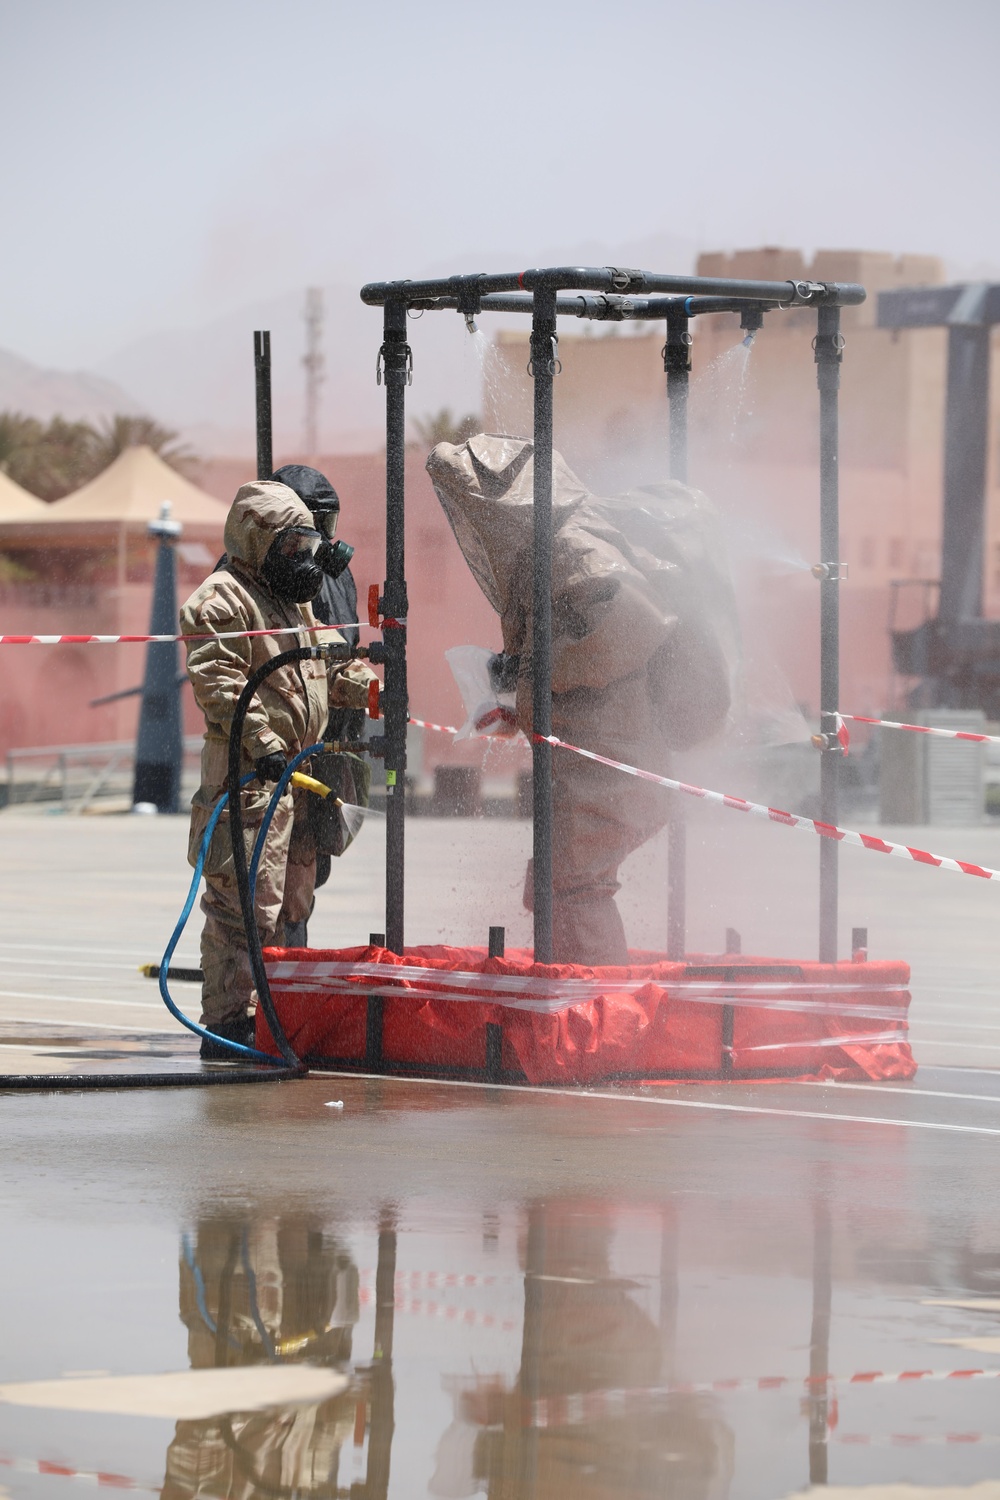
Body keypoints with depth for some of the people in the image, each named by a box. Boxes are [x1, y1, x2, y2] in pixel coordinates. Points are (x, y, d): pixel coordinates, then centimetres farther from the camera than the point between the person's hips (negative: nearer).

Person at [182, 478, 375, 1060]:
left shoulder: (297, 602, 23)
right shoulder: (221, 601, -8)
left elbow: (333, 667, 26)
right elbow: (219, 683, -17)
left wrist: (374, 690, 8)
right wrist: (261, 742, -26)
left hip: (297, 771, 10)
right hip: (250, 773, -10)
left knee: (292, 899, 13)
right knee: (245, 902, -12)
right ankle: (228, 1023, -12)